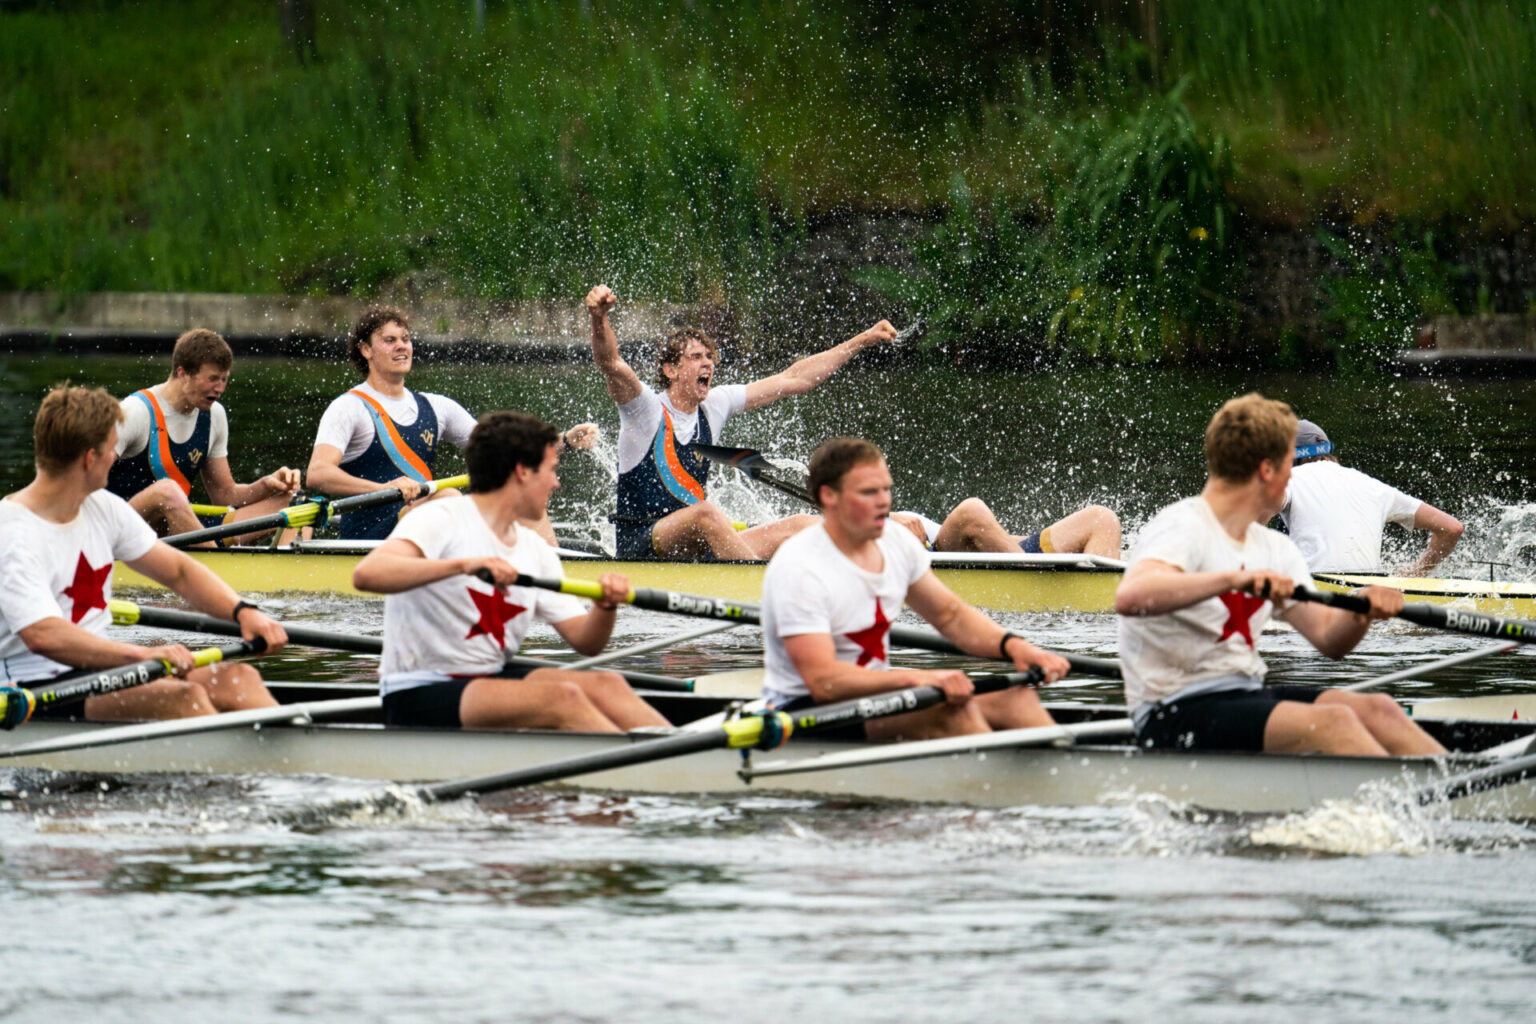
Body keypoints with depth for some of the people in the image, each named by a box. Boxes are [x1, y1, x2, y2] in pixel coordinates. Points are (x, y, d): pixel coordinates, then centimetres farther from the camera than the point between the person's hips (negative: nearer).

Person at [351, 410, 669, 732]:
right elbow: (366, 574, -27)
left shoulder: (535, 549, 15)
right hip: (419, 698, -8)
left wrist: (605, 607, -11)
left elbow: (585, 641, 13)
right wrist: (463, 565, -37)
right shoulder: (441, 520, -9)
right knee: (562, 696, -29)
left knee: (606, 685, -17)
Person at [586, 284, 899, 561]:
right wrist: (599, 317, -47)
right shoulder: (647, 409, -6)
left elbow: (794, 379, 15)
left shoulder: (715, 405, 12)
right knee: (707, 513, -37)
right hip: (640, 548, -7)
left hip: (697, 548, 7)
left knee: (798, 527, -10)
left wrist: (863, 341, 15)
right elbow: (610, 363, -27)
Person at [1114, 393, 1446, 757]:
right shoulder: (1182, 528, -11)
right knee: (1330, 722, -28)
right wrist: (1233, 579, -40)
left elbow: (1329, 638, 14)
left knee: (1376, 709, -13)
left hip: (1247, 696, 8)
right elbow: (1130, 597, -31)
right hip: (1175, 716, -8)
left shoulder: (1274, 548, 17)